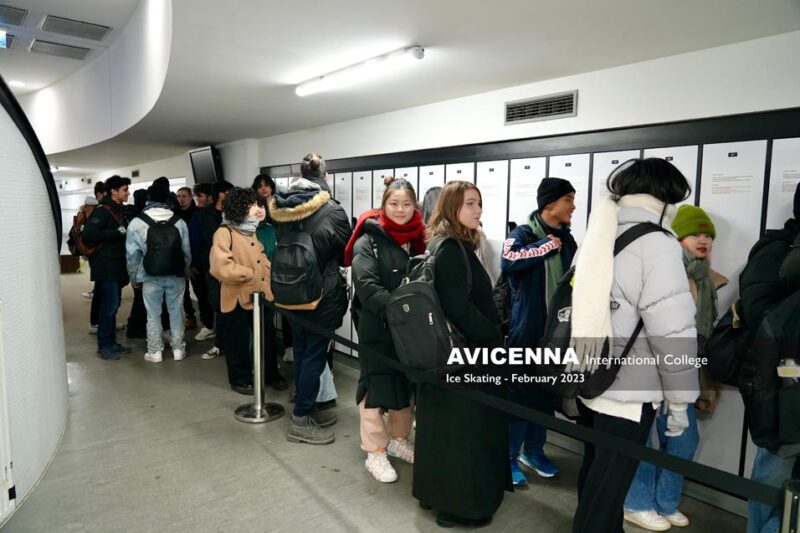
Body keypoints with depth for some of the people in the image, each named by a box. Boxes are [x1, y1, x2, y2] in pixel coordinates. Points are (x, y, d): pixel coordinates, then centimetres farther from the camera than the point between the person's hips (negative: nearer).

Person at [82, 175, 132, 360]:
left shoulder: (119, 210, 14)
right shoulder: (103, 211, -13)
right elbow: (88, 234, -23)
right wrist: (118, 232, -23)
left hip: (117, 265, 9)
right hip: (105, 266, -9)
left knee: (113, 304, 13)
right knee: (109, 305, -6)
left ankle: (111, 342, 22)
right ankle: (104, 346, 4)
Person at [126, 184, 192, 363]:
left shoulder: (137, 223, -7)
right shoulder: (179, 221, -4)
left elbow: (133, 254, -4)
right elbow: (186, 251, -1)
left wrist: (134, 277, 8)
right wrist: (185, 273, 13)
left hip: (151, 277, -1)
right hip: (176, 276, 1)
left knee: (153, 314, 10)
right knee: (176, 312, 12)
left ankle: (155, 351, 17)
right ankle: (178, 348, 19)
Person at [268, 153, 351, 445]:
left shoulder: (282, 207, 1)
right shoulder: (333, 211, -15)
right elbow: (346, 252, -3)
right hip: (322, 294, -6)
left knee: (301, 352, 16)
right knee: (315, 356, 3)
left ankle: (307, 408, 30)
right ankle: (301, 421, 11)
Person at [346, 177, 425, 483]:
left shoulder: (418, 238, 8)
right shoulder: (368, 240, -9)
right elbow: (366, 285, -20)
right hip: (378, 328, -6)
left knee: (405, 385, 17)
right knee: (376, 387, 4)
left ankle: (398, 440, 35)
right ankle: (375, 452, 18)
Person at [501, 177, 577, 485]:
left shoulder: (567, 240, 12)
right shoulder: (523, 234, -8)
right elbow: (508, 262, -29)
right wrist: (548, 246, -17)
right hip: (526, 331, -6)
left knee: (547, 395, 16)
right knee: (520, 395, 1)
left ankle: (533, 451, 33)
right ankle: (509, 457, 18)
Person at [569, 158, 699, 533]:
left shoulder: (596, 240, 6)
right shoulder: (655, 246, -17)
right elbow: (673, 333, -20)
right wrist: (679, 401, -7)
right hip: (627, 394, -7)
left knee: (596, 475, 24)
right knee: (608, 488, 7)